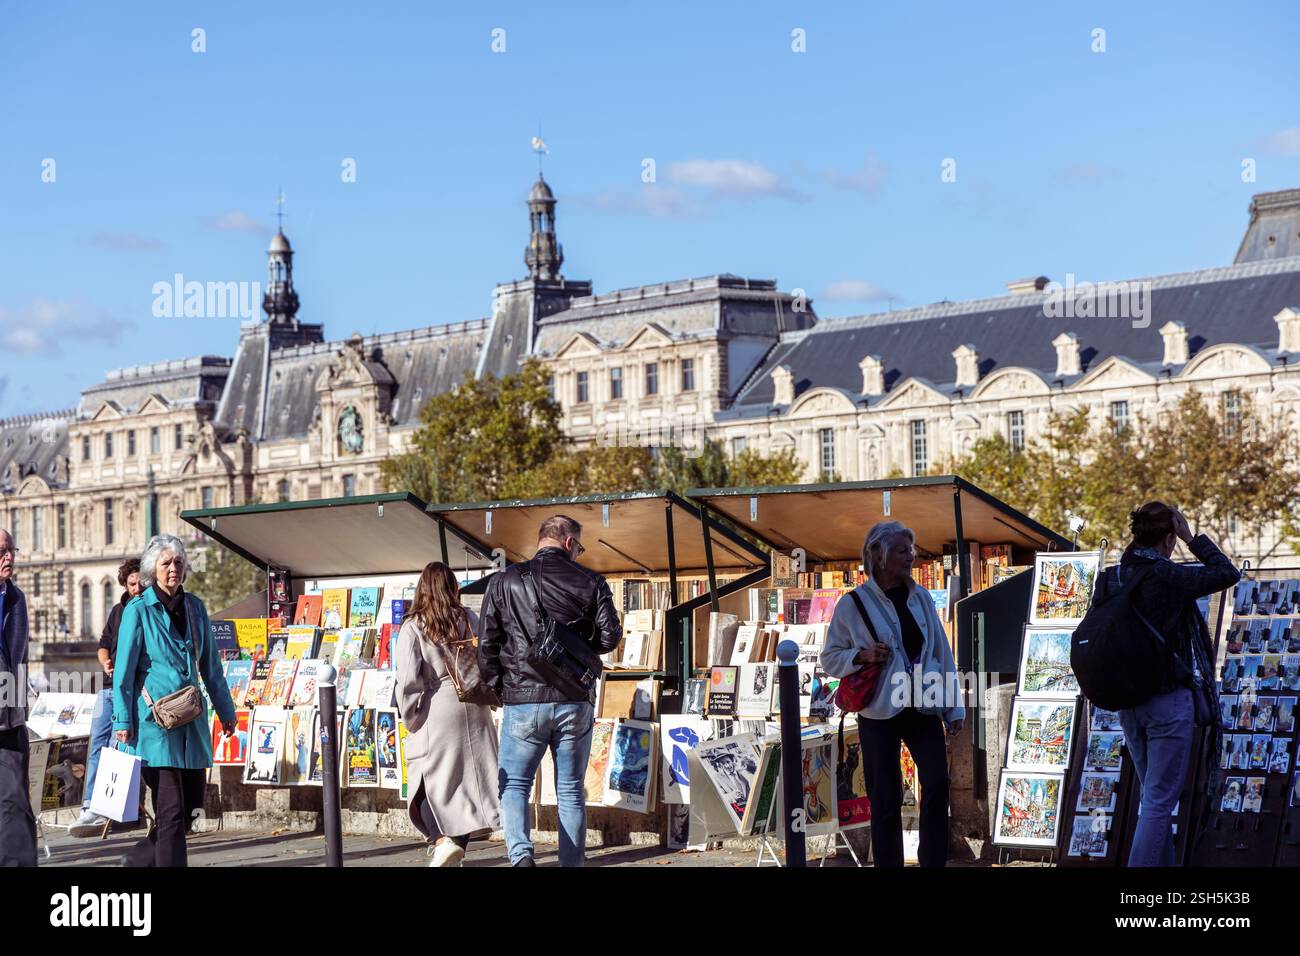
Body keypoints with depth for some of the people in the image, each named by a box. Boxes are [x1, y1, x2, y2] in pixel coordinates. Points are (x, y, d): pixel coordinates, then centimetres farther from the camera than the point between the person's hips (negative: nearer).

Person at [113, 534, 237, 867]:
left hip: (192, 722, 6)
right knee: (171, 811, -9)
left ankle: (138, 860, 27)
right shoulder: (138, 610, -5)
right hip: (155, 721, -6)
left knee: (191, 808, 10)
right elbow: (123, 670, -6)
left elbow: (210, 665, 18)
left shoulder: (195, 607, 11)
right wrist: (123, 720, -10)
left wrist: (226, 710, 18)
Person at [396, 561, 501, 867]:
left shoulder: (413, 627, -5)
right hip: (473, 709, 3)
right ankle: (459, 848, 13)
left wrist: (412, 720, 1)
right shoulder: (469, 619, 4)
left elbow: (408, 680, -9)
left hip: (437, 714, -3)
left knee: (431, 783, 6)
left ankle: (443, 839, -15)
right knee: (468, 780, 11)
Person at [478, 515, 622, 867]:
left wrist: (496, 688, 14)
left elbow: (487, 643, 1)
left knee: (513, 782, 8)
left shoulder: (503, 582, 2)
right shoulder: (590, 582, 2)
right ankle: (571, 864, 10)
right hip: (575, 701, 1)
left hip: (523, 701, -1)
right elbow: (610, 636, -1)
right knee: (571, 791, 11)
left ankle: (520, 854, -15)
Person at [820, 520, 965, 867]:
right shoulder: (853, 604, -5)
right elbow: (829, 659, 1)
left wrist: (954, 708, 6)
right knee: (886, 798, 2)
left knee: (937, 783, -10)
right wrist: (862, 655, -18)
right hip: (880, 712, -3)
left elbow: (942, 653, 8)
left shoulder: (921, 597, 5)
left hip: (923, 708, 3)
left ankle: (934, 862, -1)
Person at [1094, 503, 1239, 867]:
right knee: (1159, 800, -3)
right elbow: (1227, 574, -6)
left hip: (1127, 703, 6)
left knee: (1154, 795, 20)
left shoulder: (1110, 579, 1)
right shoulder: (1168, 577, -17)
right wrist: (1193, 539, 0)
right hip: (1168, 701, -6)